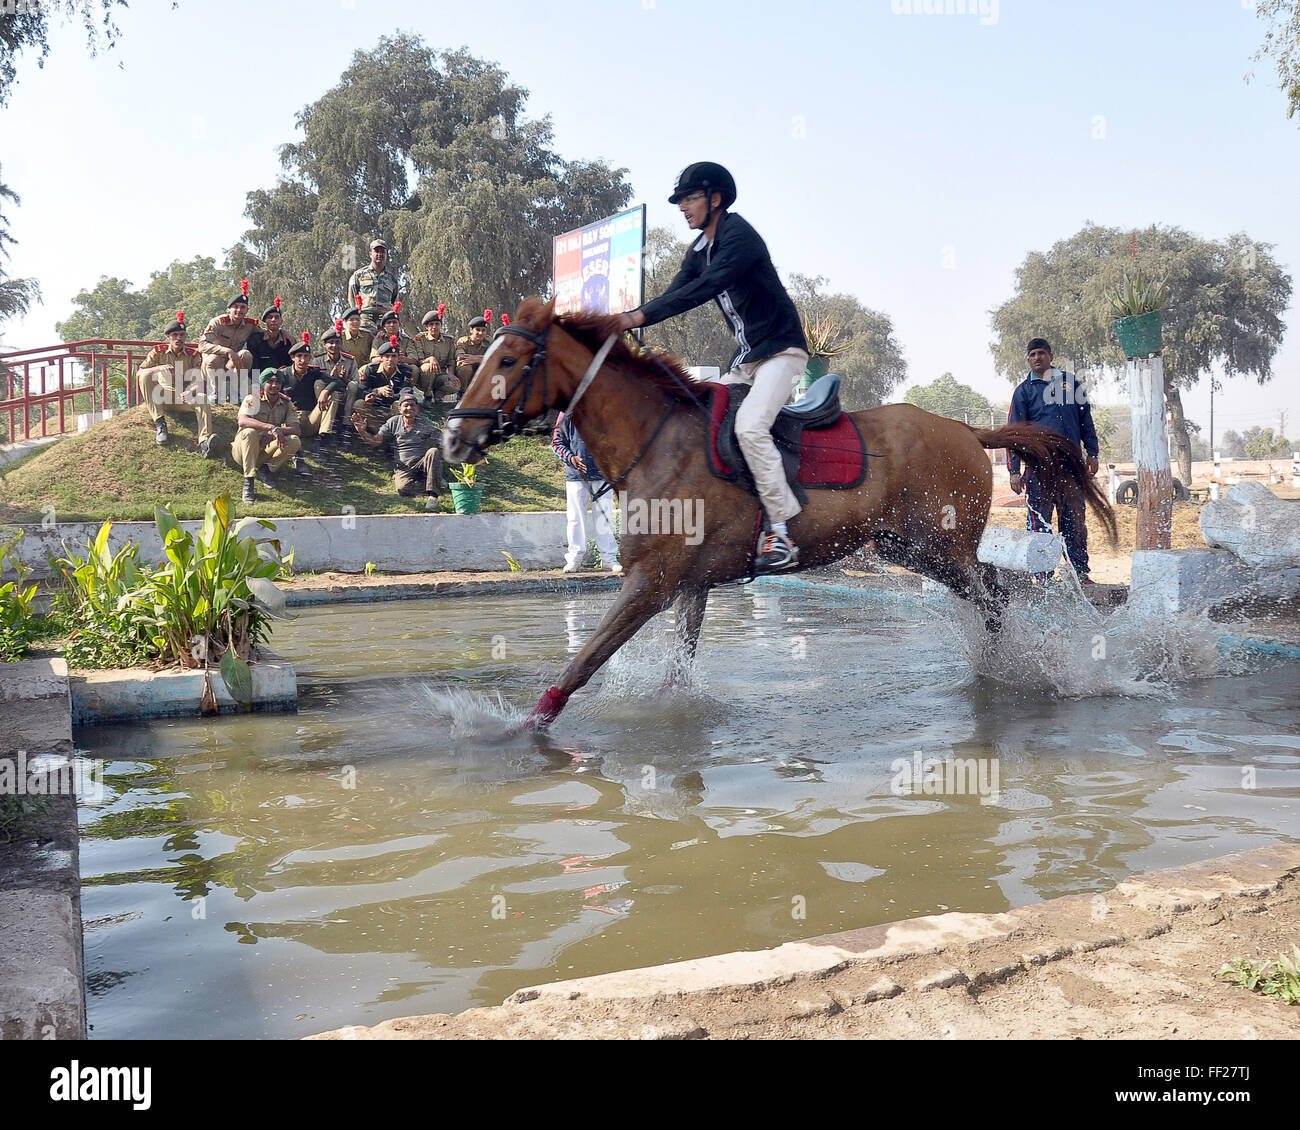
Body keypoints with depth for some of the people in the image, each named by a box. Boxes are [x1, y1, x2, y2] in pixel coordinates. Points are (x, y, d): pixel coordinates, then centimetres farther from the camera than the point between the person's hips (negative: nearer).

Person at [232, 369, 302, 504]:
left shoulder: (287, 403, 3)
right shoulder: (253, 399, -9)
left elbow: (295, 429, -10)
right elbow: (242, 421, -29)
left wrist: (276, 432, -30)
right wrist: (272, 428, -41)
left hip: (266, 451, 3)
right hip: (243, 450, -3)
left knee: (294, 442, -21)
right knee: (250, 433, -36)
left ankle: (265, 469, -7)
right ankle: (248, 482, -33)